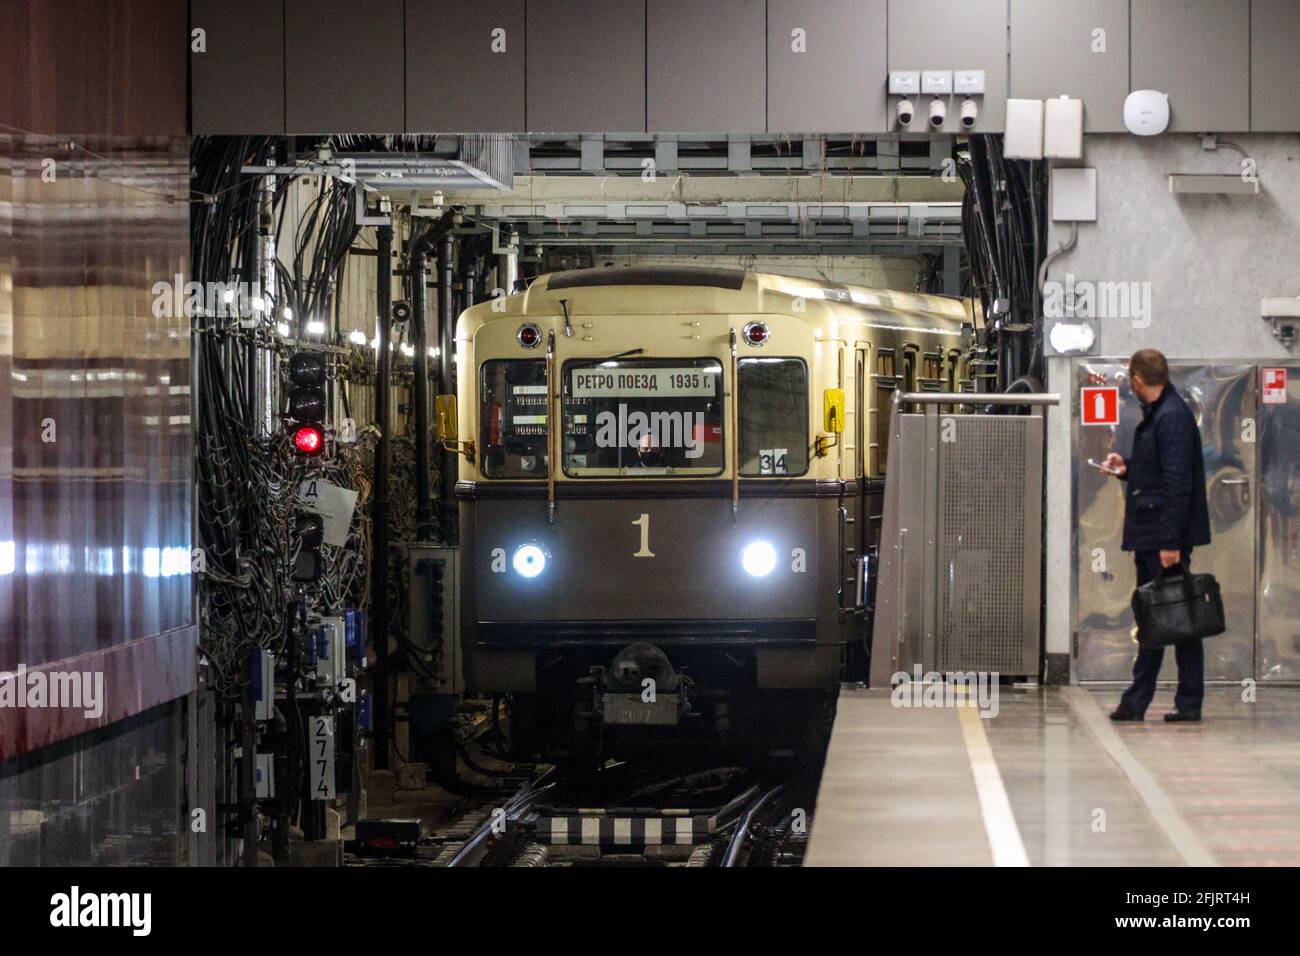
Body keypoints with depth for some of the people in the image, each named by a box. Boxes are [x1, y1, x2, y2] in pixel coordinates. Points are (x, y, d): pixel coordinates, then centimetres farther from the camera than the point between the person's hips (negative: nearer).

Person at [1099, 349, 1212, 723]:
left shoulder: (1173, 417, -16)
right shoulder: (1156, 415, 15)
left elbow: (1178, 481, -21)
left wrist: (1171, 541, -24)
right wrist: (1128, 468, 17)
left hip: (1167, 537, -10)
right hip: (1150, 537, 10)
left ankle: (1189, 702, 2)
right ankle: (1136, 702, 14)